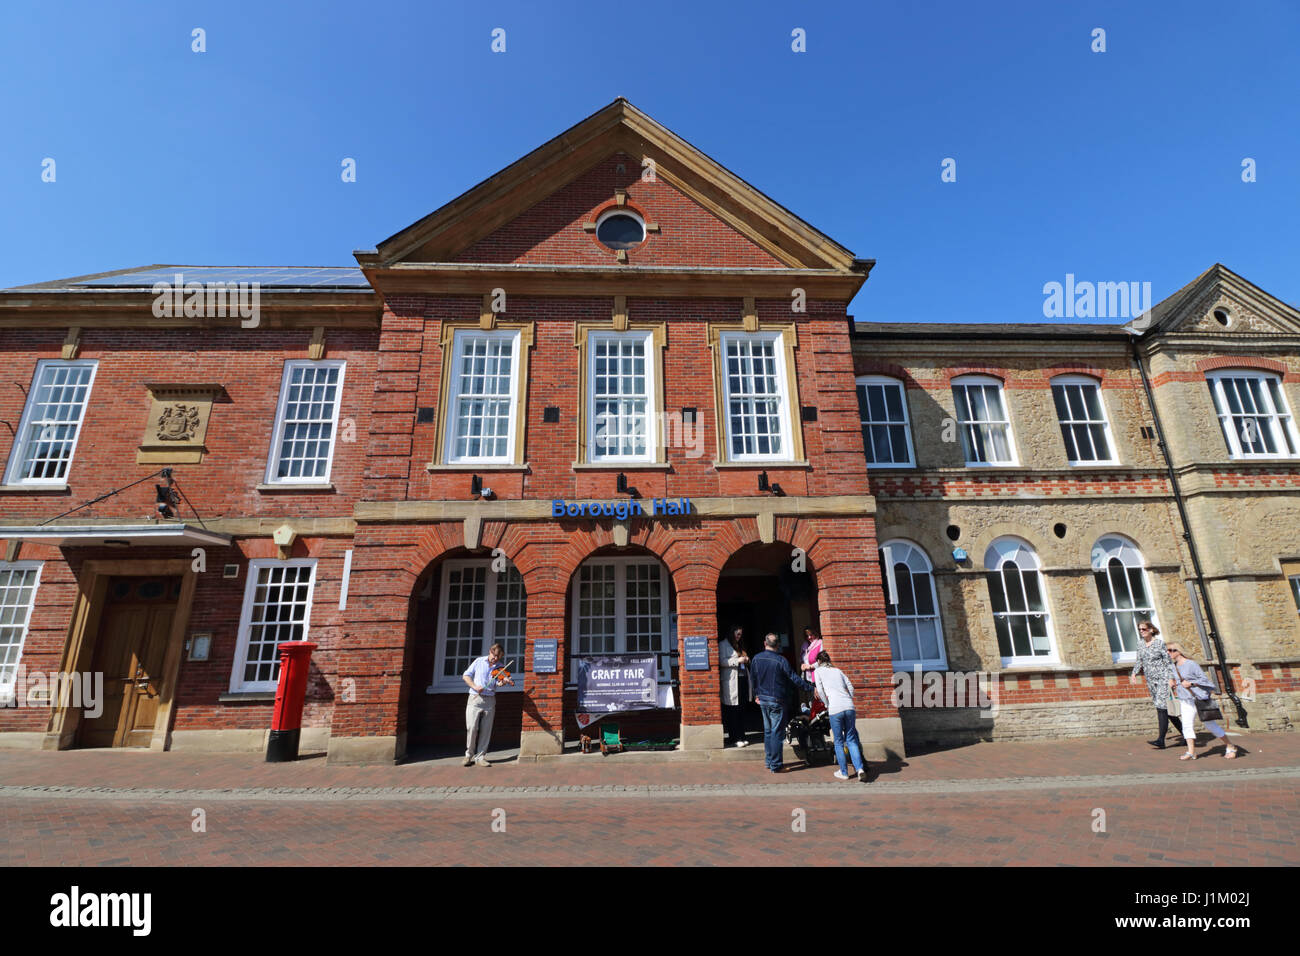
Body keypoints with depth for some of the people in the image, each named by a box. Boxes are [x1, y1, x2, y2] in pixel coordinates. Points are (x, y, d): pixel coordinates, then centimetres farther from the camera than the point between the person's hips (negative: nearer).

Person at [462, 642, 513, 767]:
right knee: (471, 728, -7)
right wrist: (474, 686, -11)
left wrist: (503, 681, -31)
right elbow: (466, 675, 6)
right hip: (475, 699, -1)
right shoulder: (479, 661, 6)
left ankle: (480, 757, 14)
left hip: (489, 700, 1)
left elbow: (498, 683, -7)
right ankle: (469, 754, 13)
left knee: (485, 730, 2)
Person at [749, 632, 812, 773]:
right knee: (776, 732, 1)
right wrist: (811, 688, -5)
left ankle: (769, 761, 24)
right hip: (777, 701, -5)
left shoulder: (756, 659, -1)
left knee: (767, 731, 17)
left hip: (763, 700, 5)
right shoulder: (781, 660, -17)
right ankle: (775, 766, 5)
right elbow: (794, 679, -14)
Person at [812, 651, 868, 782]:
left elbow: (820, 691, -1)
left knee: (838, 742, 9)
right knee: (851, 740, 11)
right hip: (849, 707, 4)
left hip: (835, 710, -4)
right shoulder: (838, 670, 23)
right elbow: (851, 688, 16)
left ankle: (844, 772, 14)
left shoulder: (818, 671, 12)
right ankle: (860, 768, -4)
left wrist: (827, 705, 9)